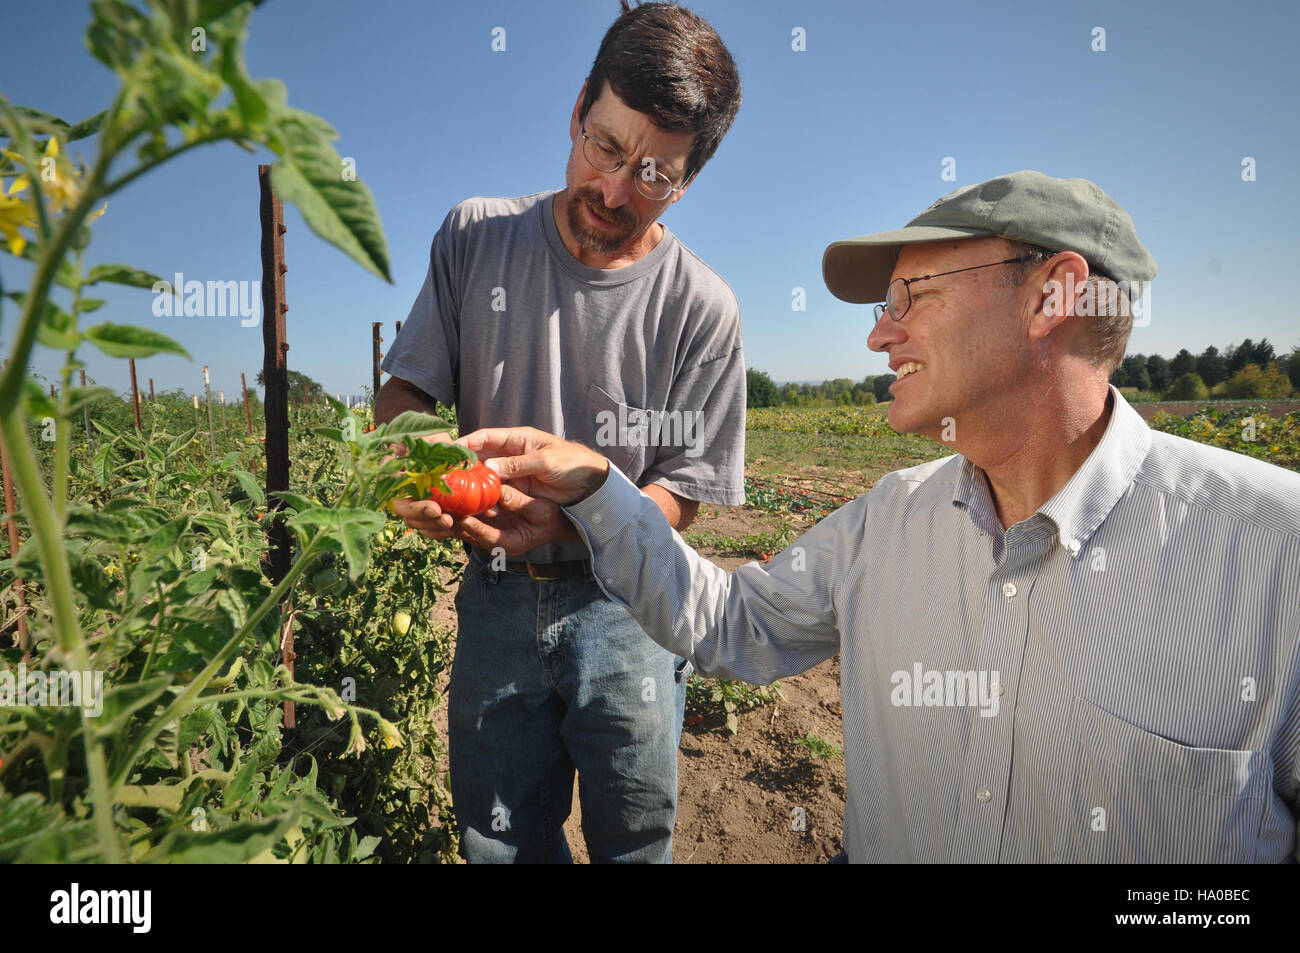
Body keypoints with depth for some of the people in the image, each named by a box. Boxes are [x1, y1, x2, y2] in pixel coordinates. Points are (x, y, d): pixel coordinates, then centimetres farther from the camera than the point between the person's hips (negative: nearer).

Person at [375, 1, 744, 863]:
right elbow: (406, 388, 4)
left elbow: (678, 499, -7)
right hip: (496, 595, 2)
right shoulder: (476, 235, -1)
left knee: (633, 844, 13)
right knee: (498, 844, 15)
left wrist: (564, 517, -26)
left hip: (623, 604, -1)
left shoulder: (702, 308, -9)